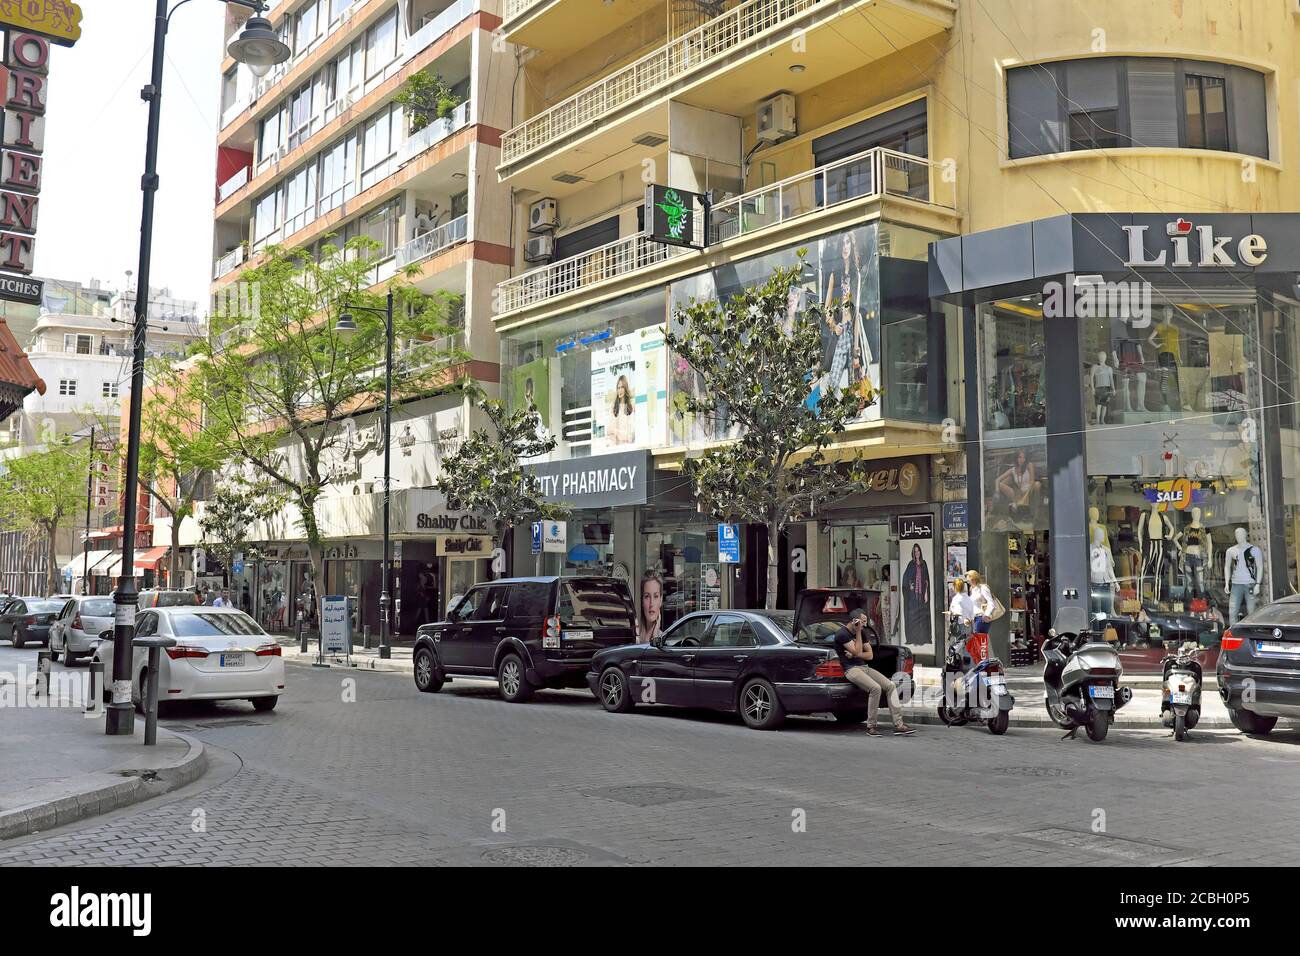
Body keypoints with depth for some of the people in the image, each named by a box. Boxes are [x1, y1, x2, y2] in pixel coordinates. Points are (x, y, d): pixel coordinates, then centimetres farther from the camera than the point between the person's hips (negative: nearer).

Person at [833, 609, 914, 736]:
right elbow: (857, 652, -16)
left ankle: (898, 724, -11)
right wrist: (858, 633, -12)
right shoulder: (842, 634, -8)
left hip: (865, 667, 8)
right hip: (851, 669, -8)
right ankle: (871, 727, -19)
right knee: (875, 688, -30)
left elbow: (870, 655, 14)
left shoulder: (861, 633, 18)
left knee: (891, 685, -10)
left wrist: (854, 655, -5)